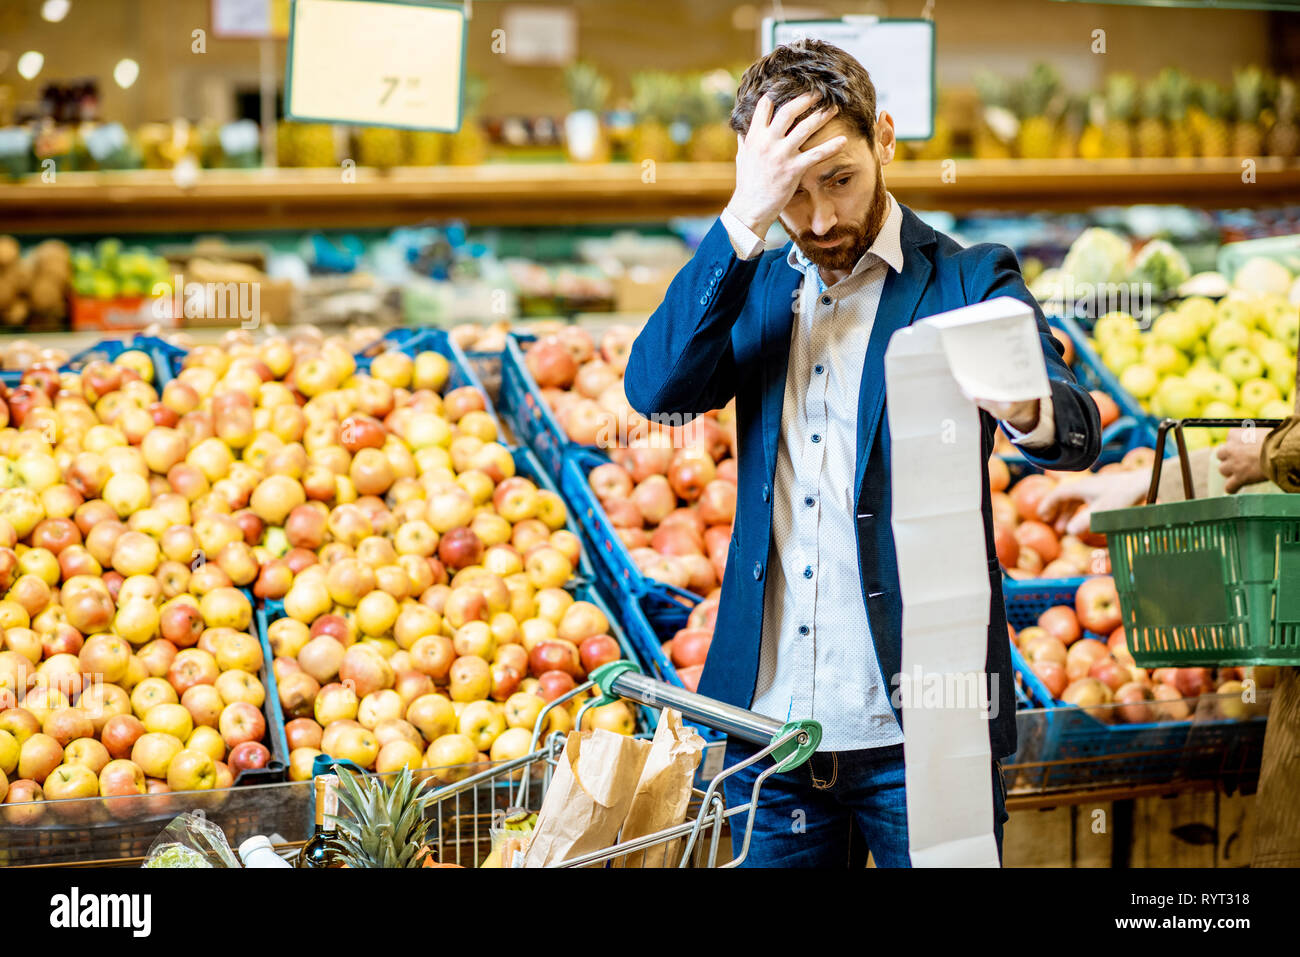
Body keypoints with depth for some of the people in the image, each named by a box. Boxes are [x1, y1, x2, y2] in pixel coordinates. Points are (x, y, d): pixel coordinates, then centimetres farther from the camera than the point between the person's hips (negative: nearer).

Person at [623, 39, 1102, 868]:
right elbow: (655, 390, -7)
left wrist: (1025, 407, -43)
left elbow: (1078, 432, -18)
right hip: (769, 722, 4)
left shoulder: (967, 282, -3)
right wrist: (746, 220, -15)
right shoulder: (757, 289, 11)